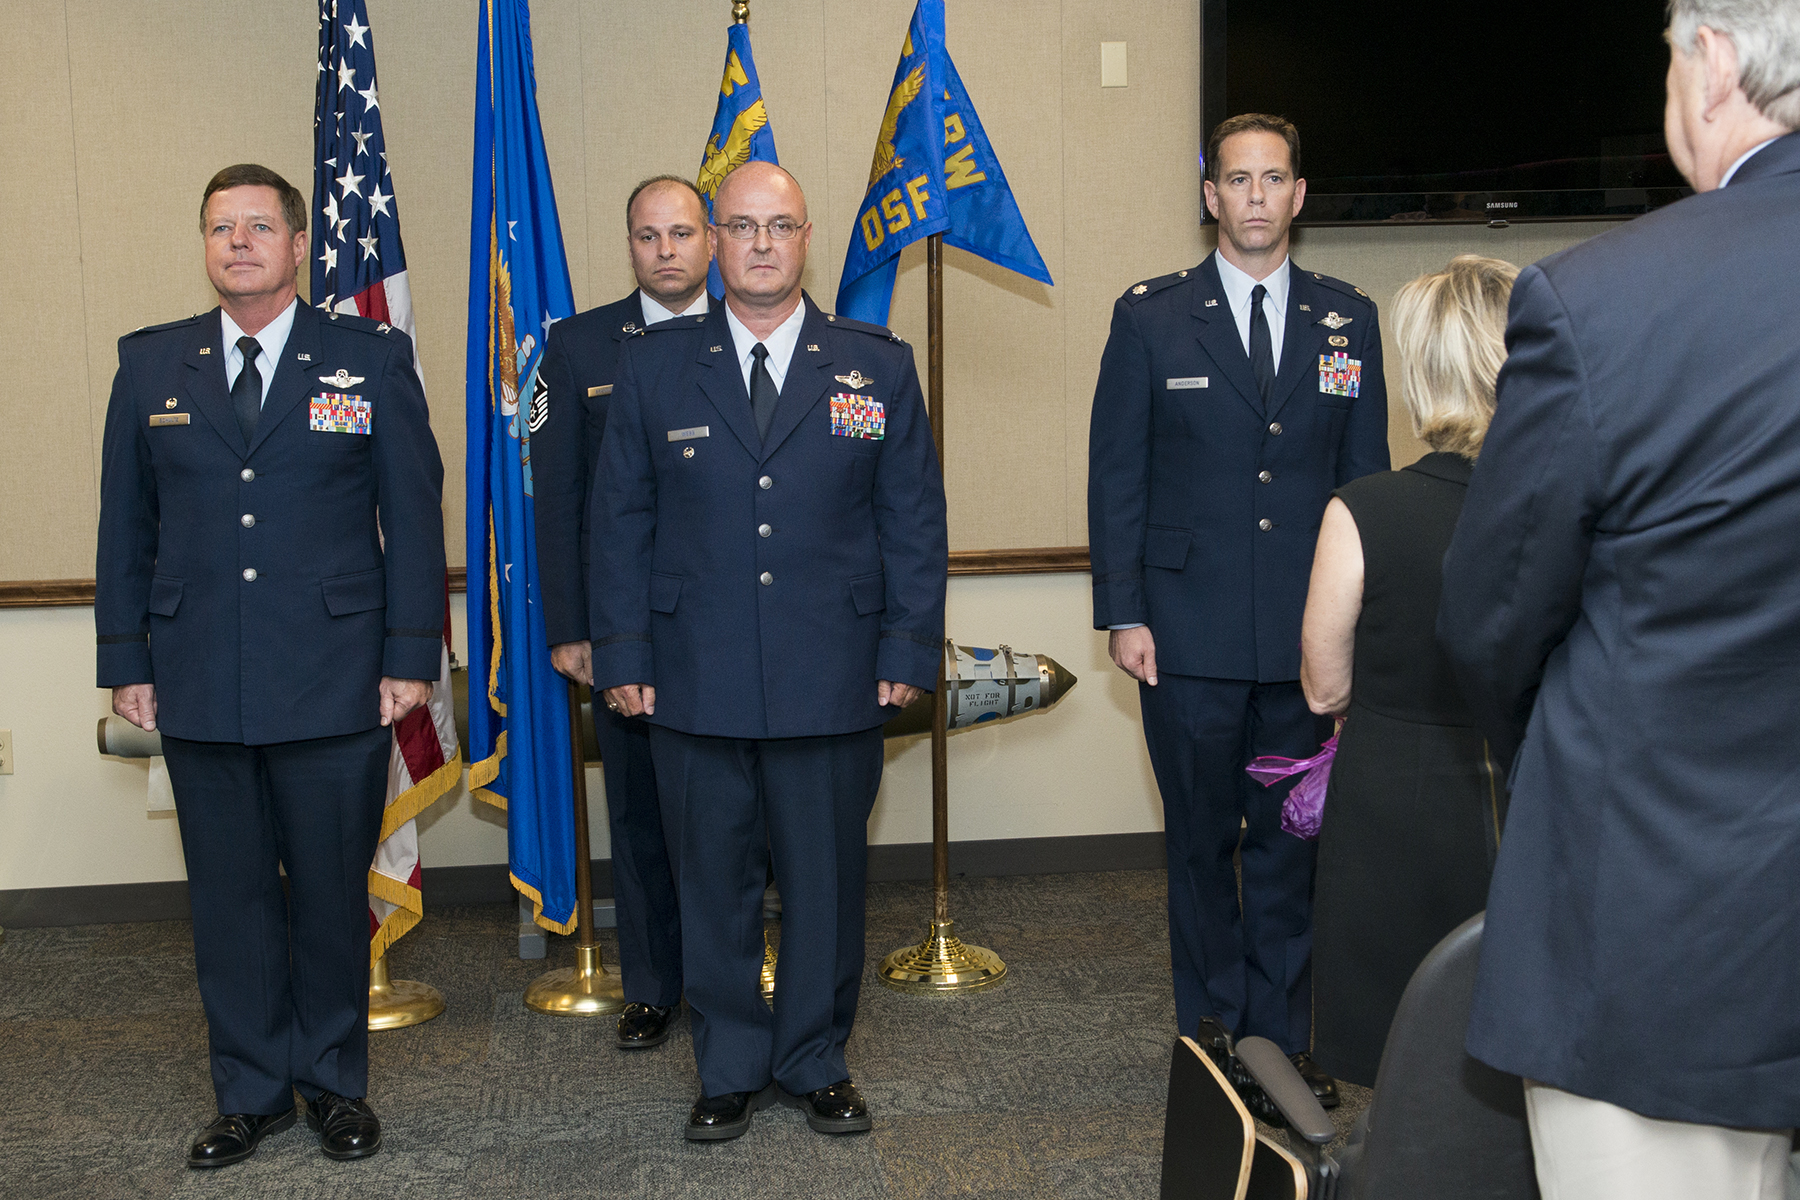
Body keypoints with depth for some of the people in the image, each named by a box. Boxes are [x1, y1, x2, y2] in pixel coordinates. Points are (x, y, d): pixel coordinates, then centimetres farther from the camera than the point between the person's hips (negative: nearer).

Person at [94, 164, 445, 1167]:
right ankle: (253, 1092, 25)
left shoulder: (372, 358, 2)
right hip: (199, 688, 2)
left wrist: (410, 656, -5)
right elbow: (126, 525, 10)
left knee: (332, 891, 7)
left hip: (335, 684, -2)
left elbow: (413, 514, 0)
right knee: (229, 895, 10)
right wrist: (126, 662, 6)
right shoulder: (151, 366, 8)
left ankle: (335, 1082, 25)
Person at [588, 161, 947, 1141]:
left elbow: (915, 523, 6)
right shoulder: (653, 368, 6)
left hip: (835, 683, 0)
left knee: (827, 882, 9)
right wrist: (623, 656, 0)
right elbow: (618, 520, 7)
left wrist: (908, 650, -1)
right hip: (695, 683, 0)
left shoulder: (879, 367, 5)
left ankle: (815, 1061, 27)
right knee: (714, 884, 9)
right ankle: (729, 1070, 25)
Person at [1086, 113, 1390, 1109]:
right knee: (1201, 839, 9)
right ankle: (1208, 1027, 24)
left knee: (1292, 841, 9)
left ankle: (1281, 1035, 22)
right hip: (1190, 632, -1)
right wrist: (1123, 613, -6)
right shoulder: (1150, 317, 2)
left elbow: (1366, 474, 9)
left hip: (1310, 634, 2)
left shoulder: (1347, 319, 8)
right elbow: (1115, 477, 0)